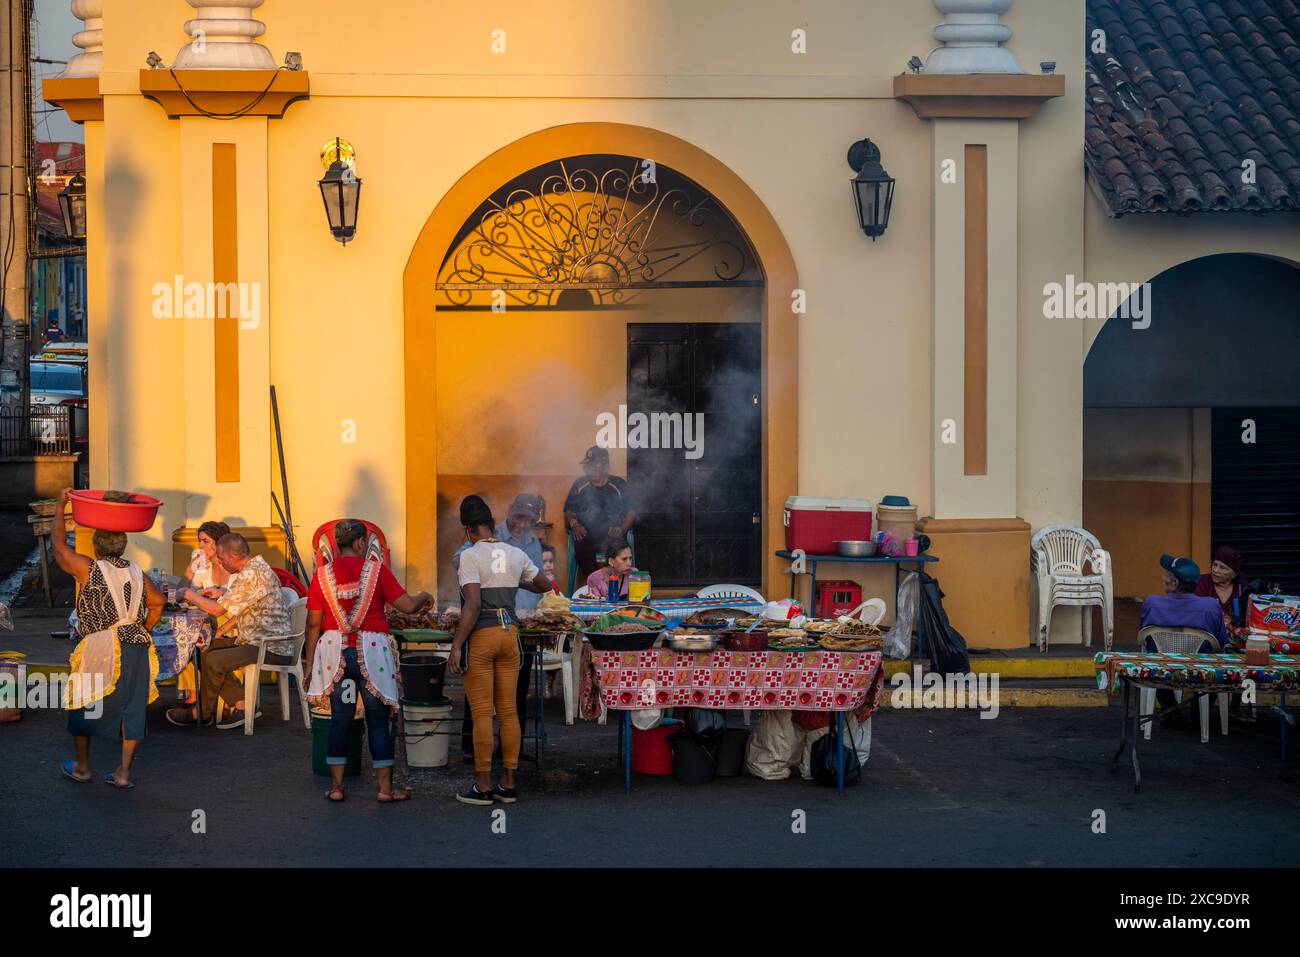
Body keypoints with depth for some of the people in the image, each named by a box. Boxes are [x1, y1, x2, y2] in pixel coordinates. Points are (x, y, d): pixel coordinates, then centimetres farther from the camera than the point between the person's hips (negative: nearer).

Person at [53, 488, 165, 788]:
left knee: (83, 704, 13)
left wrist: (60, 507, 11)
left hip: (102, 648, -4)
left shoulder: (89, 570, -3)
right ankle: (124, 772, 6)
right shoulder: (137, 573, 10)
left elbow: (59, 545, 2)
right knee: (132, 709, 7)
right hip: (138, 649, 4)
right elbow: (157, 602, 11)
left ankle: (82, 767, 23)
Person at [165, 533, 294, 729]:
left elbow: (217, 609, -20)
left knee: (213, 661, -16)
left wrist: (192, 596, -3)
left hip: (272, 649, -11)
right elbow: (244, 609, 22)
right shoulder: (256, 566, 12)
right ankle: (242, 703, 6)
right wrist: (223, 629, 11)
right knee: (208, 651, 8)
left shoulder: (251, 575, -22)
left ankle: (202, 713, 5)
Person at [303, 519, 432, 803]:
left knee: (340, 718, 10)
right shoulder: (375, 570, -5)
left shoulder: (323, 575, 0)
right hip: (372, 651, -2)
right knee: (378, 720, 6)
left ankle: (336, 786, 11)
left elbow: (313, 623, 1)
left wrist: (309, 662, 8)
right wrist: (423, 597, 15)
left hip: (335, 652, 2)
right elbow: (407, 606, -6)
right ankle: (385, 787, 9)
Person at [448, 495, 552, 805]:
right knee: (508, 711, 8)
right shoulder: (515, 555, 7)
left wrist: (456, 646, -17)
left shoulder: (470, 556, -12)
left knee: (481, 712, -1)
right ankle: (508, 785, 12)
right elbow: (545, 586, 22)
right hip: (510, 632, 6)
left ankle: (483, 786, 1)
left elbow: (472, 605, -20)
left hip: (479, 637, -6)